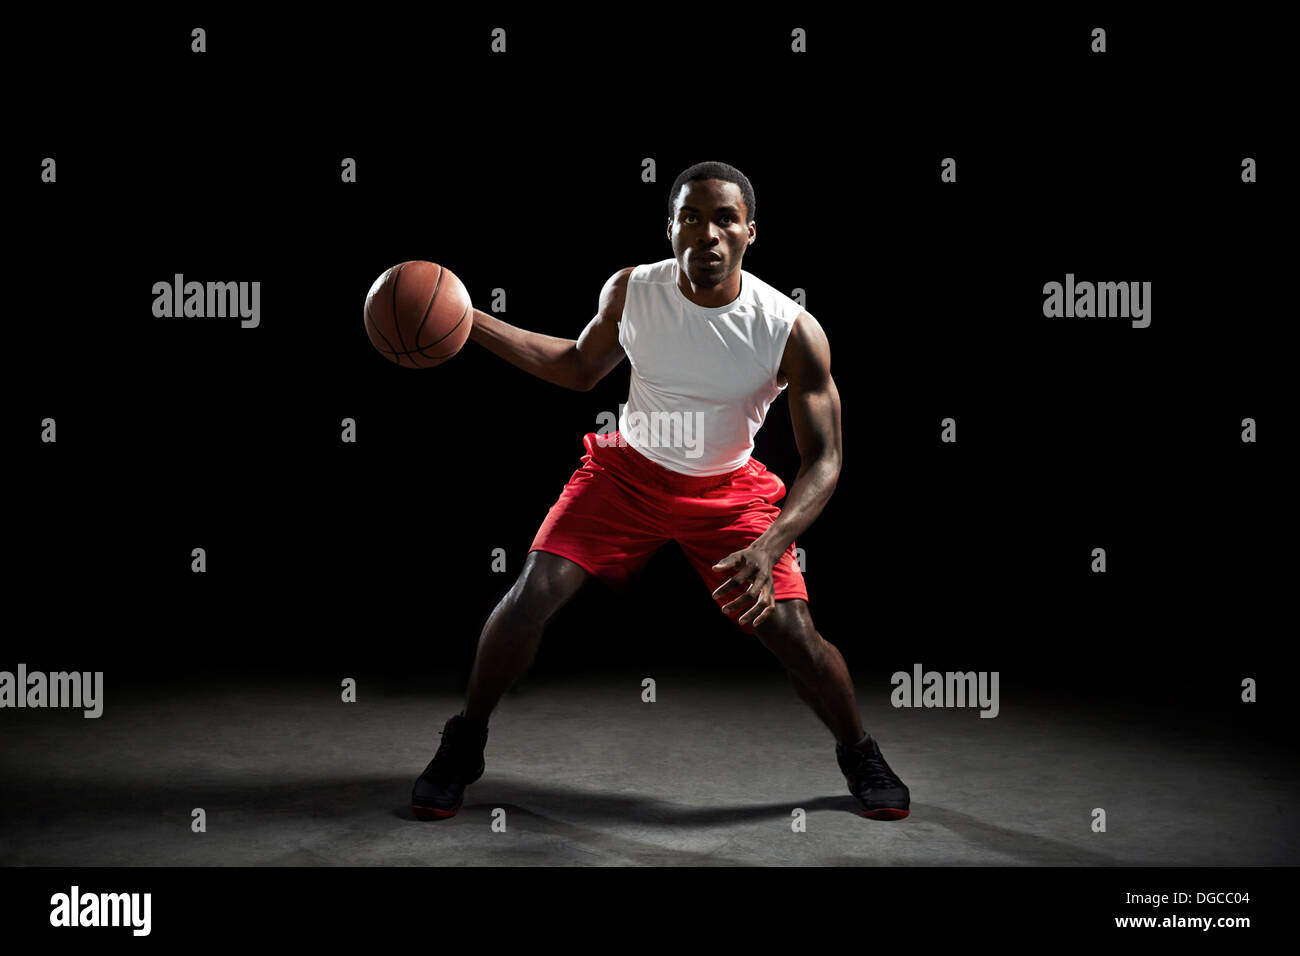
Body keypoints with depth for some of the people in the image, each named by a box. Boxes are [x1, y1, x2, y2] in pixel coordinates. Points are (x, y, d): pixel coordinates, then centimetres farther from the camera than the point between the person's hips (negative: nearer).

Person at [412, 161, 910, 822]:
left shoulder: (792, 331, -23)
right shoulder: (630, 291, -14)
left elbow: (823, 460, -19)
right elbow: (581, 368, 7)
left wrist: (767, 549, -35)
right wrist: (470, 322, -1)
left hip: (729, 490, -1)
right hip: (628, 470, 2)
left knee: (792, 634, -13)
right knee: (530, 597, -15)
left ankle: (858, 755, 19)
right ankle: (464, 743, 11)